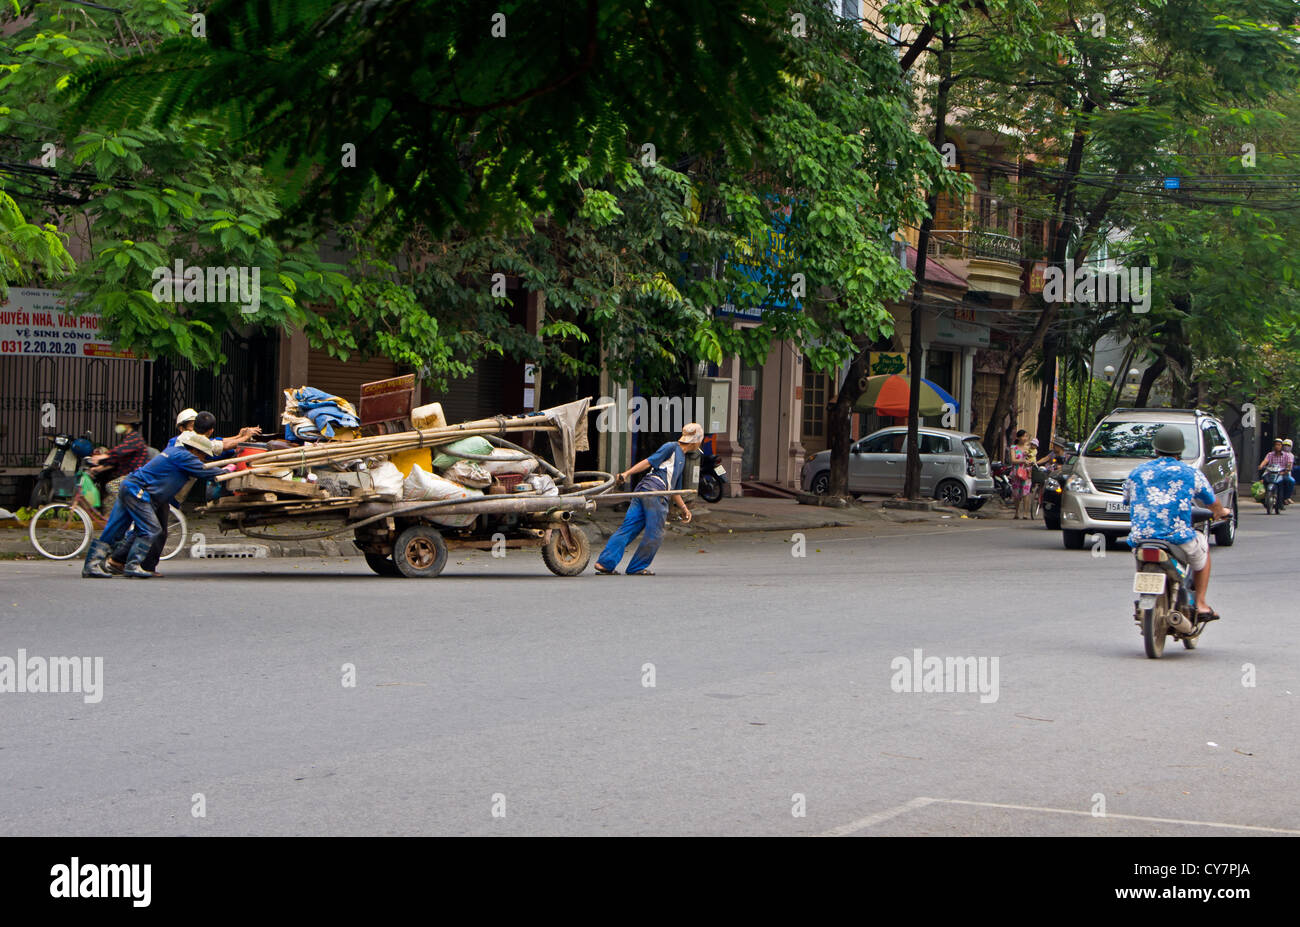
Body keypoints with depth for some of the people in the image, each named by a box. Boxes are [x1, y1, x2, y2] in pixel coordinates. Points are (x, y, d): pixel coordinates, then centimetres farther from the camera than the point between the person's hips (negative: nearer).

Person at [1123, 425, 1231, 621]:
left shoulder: (1137, 472, 11)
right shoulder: (1191, 473, 6)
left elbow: (1127, 500, 26)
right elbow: (1213, 504, 20)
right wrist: (1222, 512, 45)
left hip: (1140, 537, 2)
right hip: (1177, 537, -2)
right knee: (1202, 547, 29)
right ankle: (1200, 604, 26)